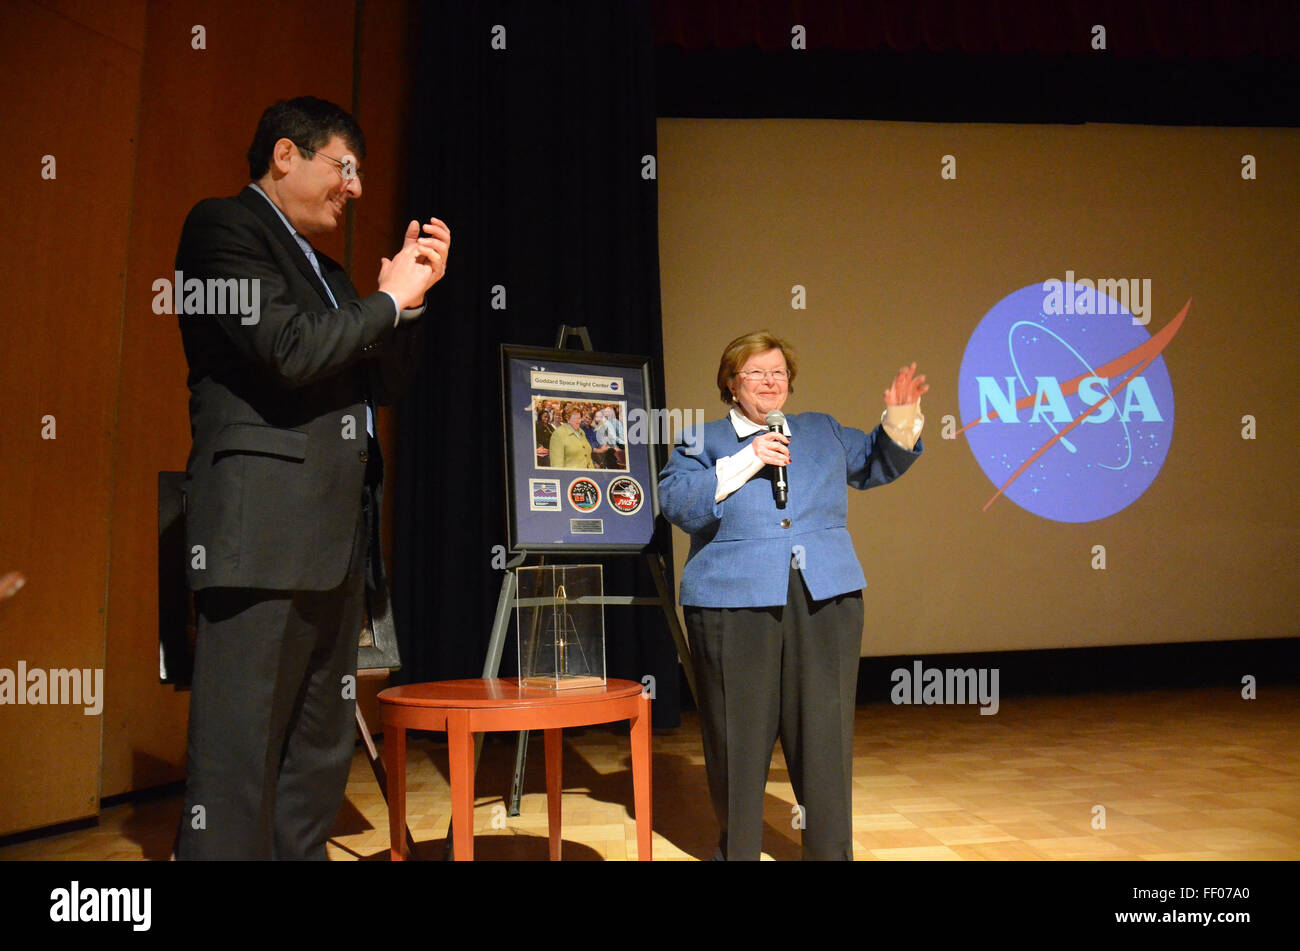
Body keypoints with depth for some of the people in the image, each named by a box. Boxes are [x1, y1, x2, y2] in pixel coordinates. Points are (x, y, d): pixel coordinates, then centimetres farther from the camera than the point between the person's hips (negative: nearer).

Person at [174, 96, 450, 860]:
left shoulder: (322, 267, 25)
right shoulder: (224, 224, 0)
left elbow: (381, 384, 24)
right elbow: (288, 349, -15)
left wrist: (413, 296, 12)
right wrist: (387, 299, -1)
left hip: (337, 537, 9)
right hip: (265, 530, -9)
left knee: (322, 751, 12)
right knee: (241, 753, -5)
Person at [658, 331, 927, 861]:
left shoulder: (824, 432, 20)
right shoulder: (702, 441, 8)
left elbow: (877, 463, 23)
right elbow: (676, 504, -6)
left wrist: (900, 422, 4)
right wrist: (744, 463, -12)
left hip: (825, 603, 3)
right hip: (734, 604, -2)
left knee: (825, 733, 4)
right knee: (738, 737, 4)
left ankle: (830, 851, 18)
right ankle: (737, 849, 22)